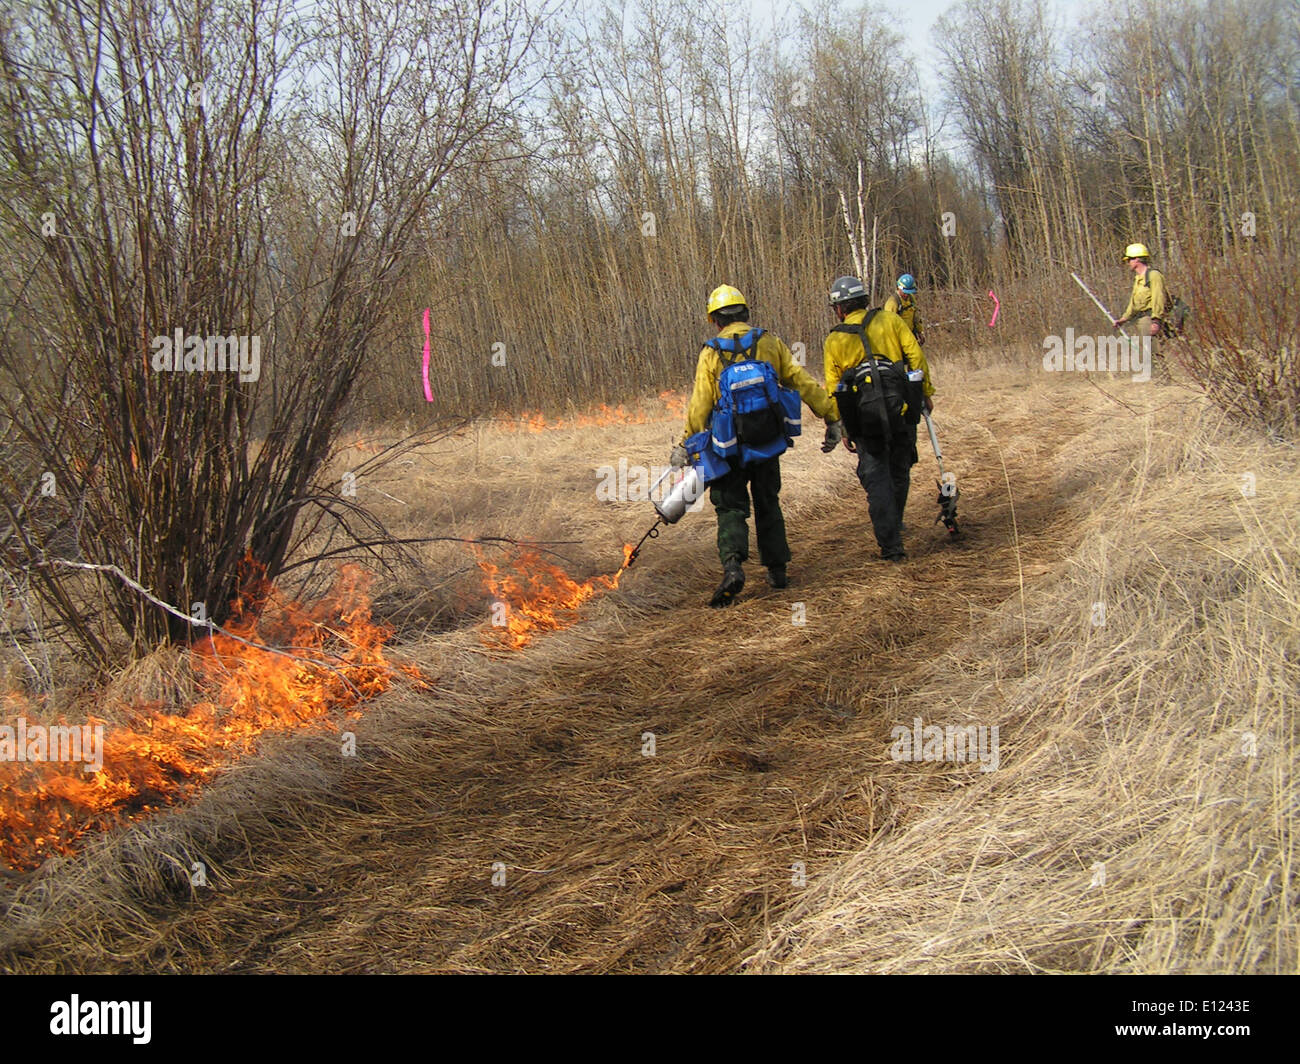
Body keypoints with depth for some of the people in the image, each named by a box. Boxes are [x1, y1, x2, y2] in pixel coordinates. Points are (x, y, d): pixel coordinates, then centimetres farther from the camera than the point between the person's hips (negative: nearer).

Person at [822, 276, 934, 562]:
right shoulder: (890, 320, 1)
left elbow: (833, 389, 2)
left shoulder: (835, 341, 0)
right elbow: (916, 355, -4)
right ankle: (894, 527, 33)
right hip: (902, 411, 2)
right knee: (900, 473, 18)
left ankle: (890, 544, -2)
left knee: (876, 479, 4)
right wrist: (926, 393, 5)